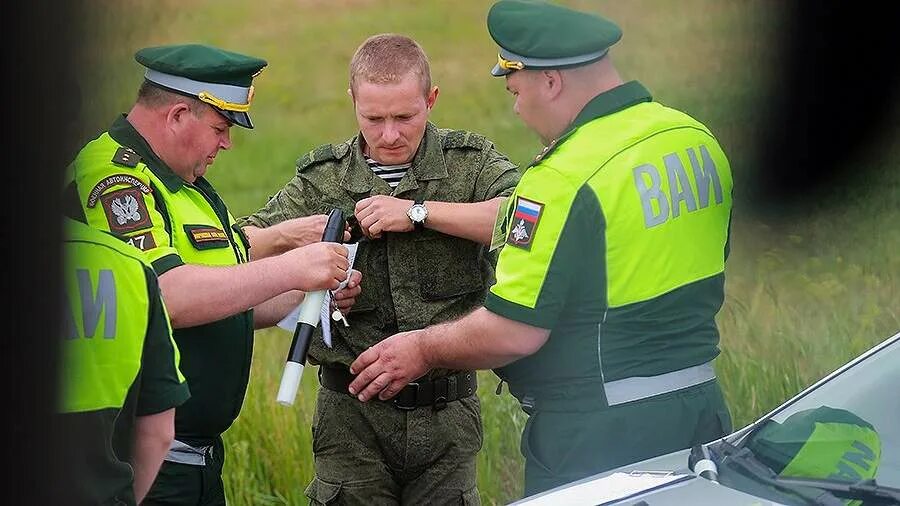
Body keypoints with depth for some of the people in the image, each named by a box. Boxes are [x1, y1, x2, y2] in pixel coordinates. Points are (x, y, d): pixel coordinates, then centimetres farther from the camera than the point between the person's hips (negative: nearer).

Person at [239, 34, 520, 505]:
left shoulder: (471, 162, 1)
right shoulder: (321, 178, 6)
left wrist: (418, 211, -19)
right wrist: (285, 234, -16)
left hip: (448, 414, 0)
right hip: (353, 415, 0)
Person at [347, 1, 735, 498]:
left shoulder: (565, 180, -21)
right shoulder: (697, 138, 5)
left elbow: (513, 332, -19)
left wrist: (423, 349, -4)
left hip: (597, 437, -8)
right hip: (701, 407, 8)